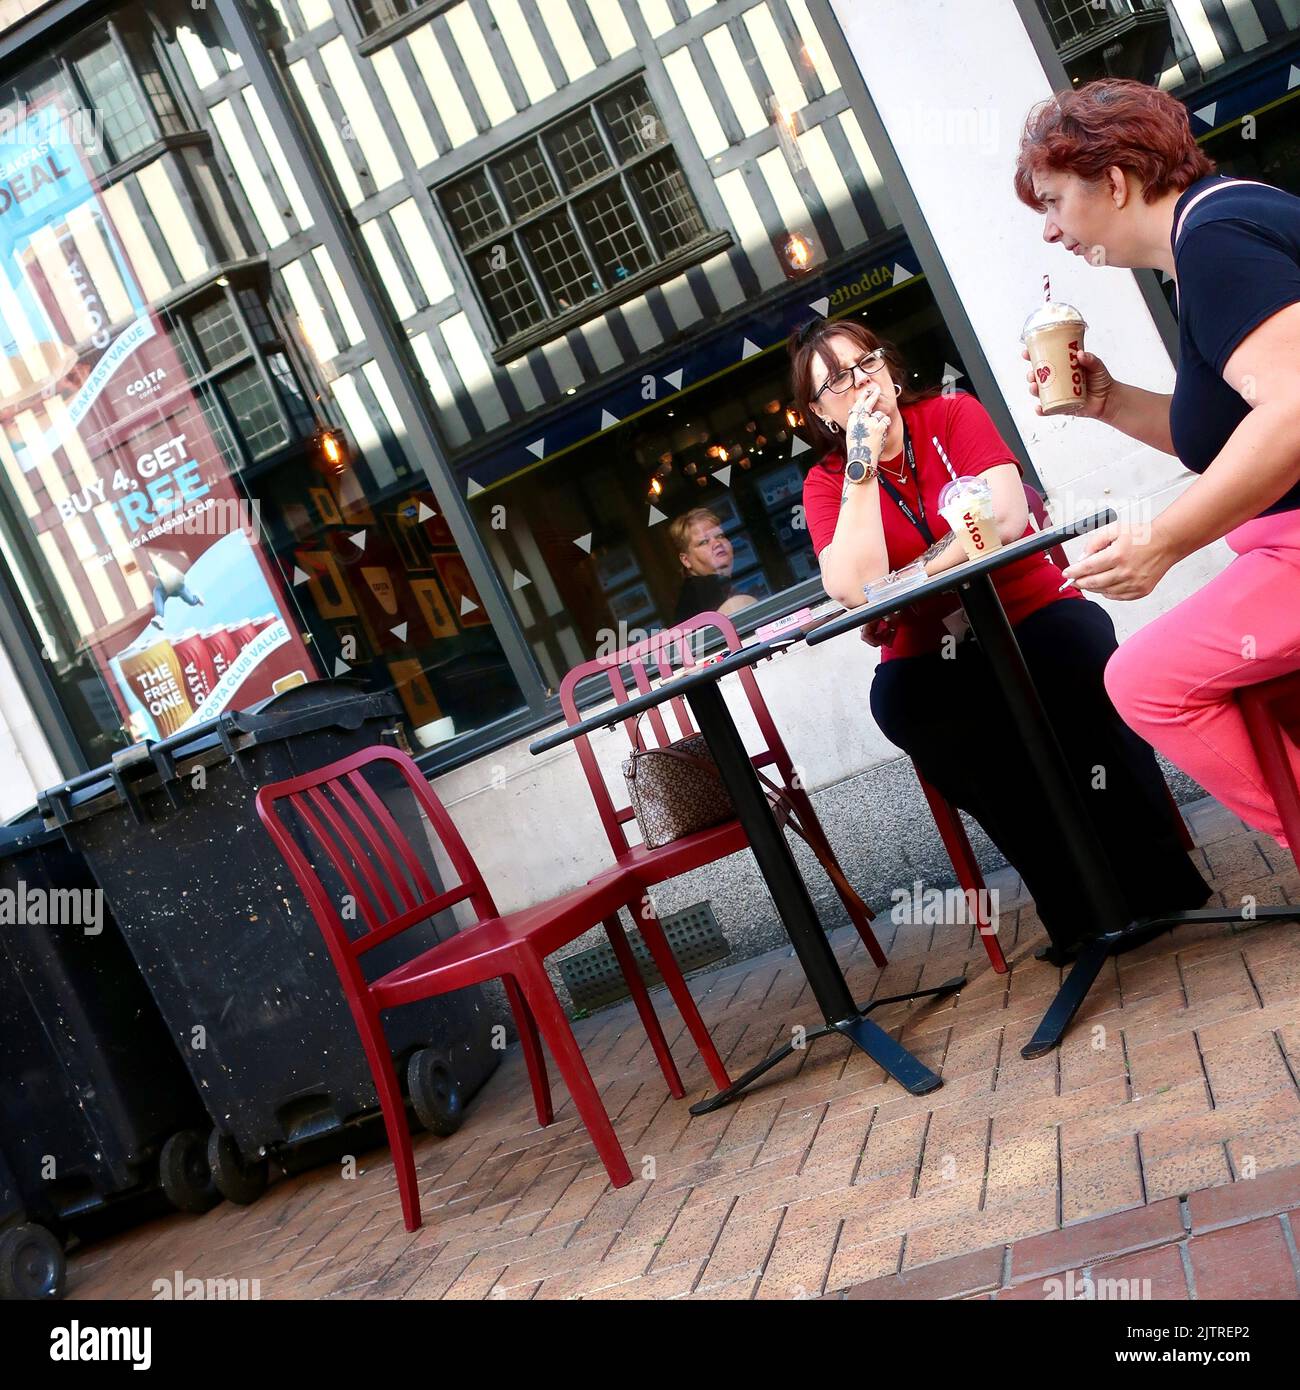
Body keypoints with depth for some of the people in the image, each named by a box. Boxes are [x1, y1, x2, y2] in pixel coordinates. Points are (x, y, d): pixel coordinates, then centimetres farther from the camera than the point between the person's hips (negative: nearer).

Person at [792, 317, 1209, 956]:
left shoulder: (953, 413, 1)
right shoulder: (825, 484, 1)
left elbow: (1006, 517, -15)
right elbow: (854, 589, -18)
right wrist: (863, 464, -17)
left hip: (1033, 614, 0)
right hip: (930, 659, 0)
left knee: (1077, 639, -32)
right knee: (898, 700, -31)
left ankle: (1156, 875, -18)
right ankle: (1074, 906, -20)